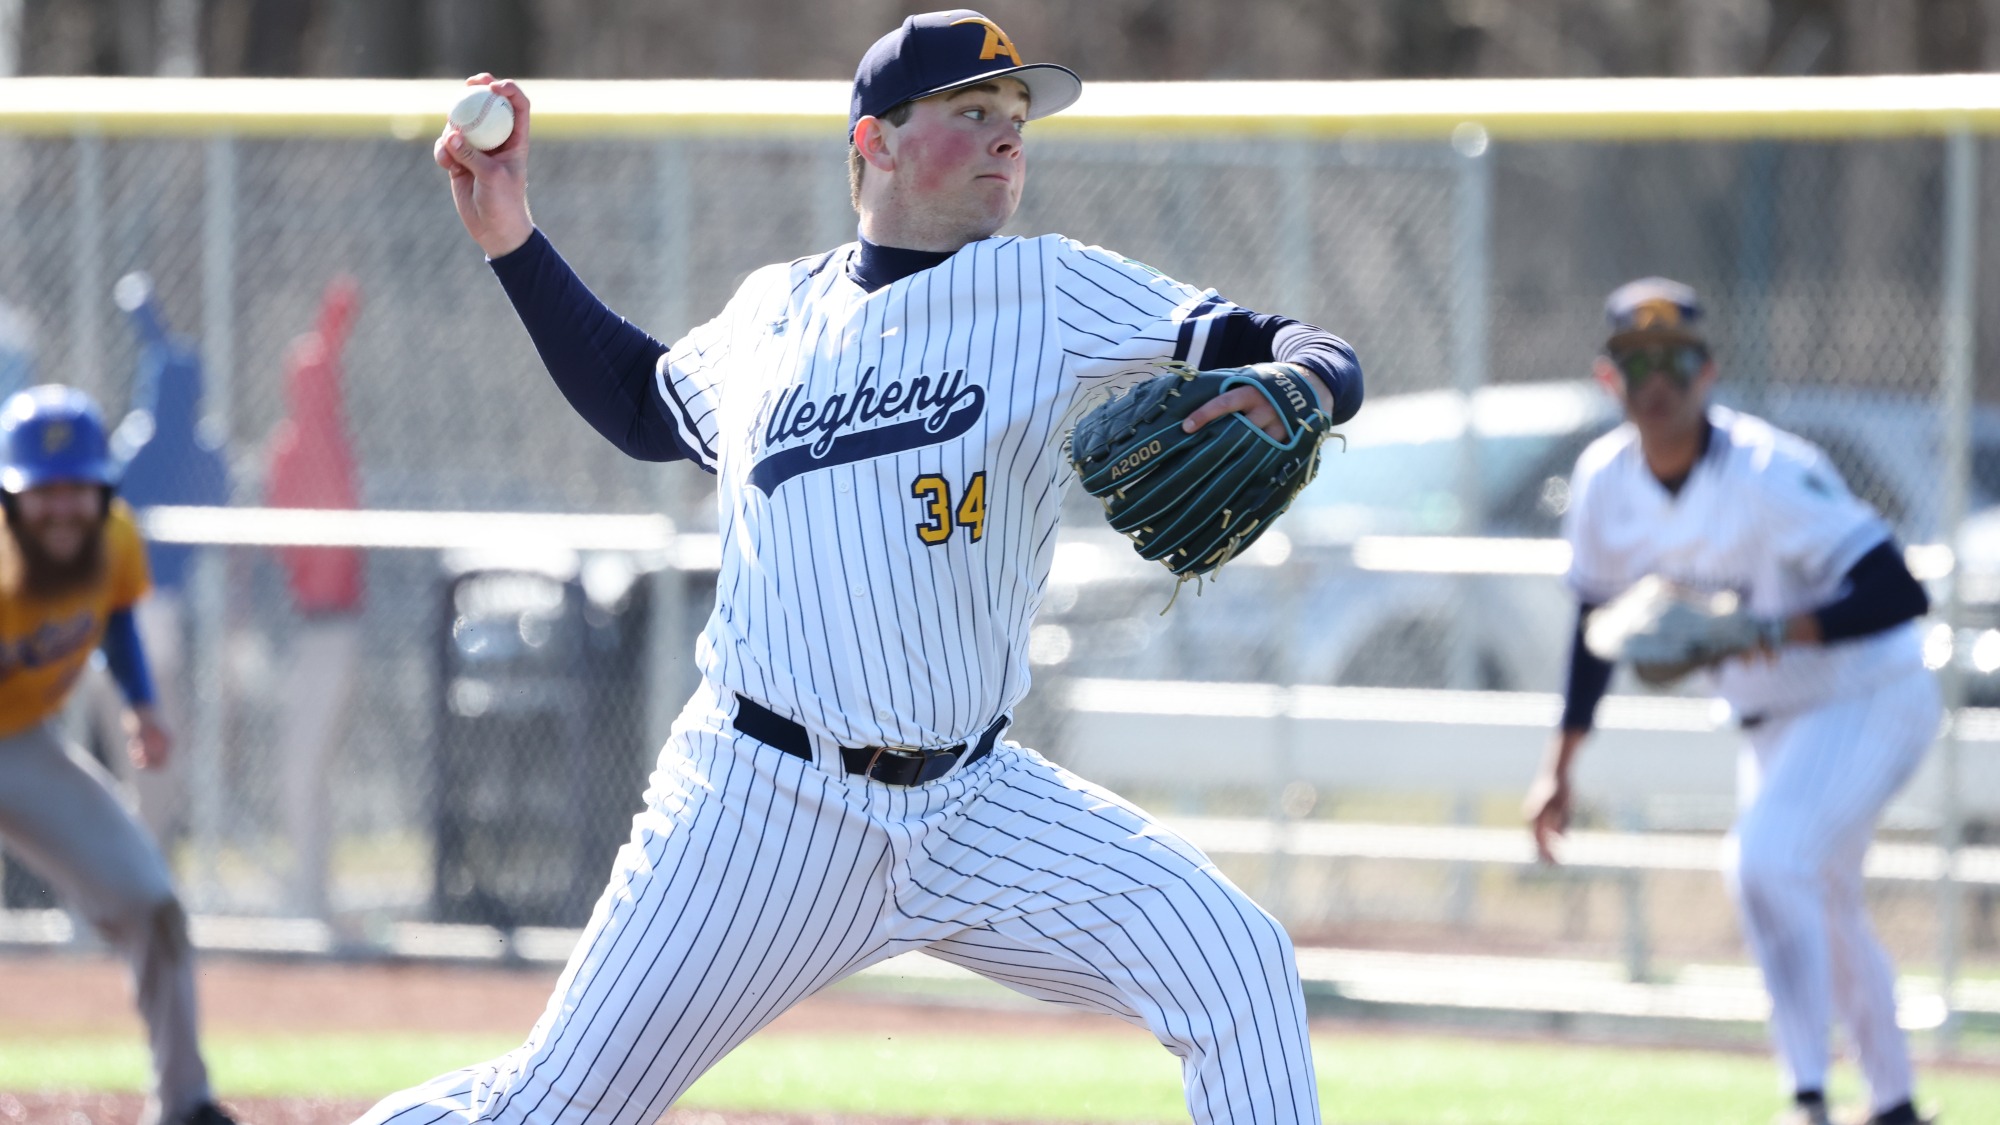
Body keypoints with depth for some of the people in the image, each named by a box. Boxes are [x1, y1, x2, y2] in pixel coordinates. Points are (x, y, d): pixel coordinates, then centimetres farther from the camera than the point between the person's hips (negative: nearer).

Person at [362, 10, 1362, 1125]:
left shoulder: (1055, 293, 1)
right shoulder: (774, 311, 8)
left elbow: (1317, 361, -7)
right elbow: (647, 405, 30)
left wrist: (1290, 383, -31)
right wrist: (513, 239, 23)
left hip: (979, 805, 0)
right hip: (764, 803, 0)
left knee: (1235, 959, -18)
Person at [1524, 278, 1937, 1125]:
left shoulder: (1768, 472, -28)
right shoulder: (1605, 482, -7)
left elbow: (1899, 594, -33)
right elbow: (1599, 619, 10)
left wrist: (1775, 633, -44)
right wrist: (1561, 763, 9)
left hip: (1871, 698, -8)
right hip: (1774, 725, 8)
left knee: (1766, 860, -27)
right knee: (1823, 911, 19)